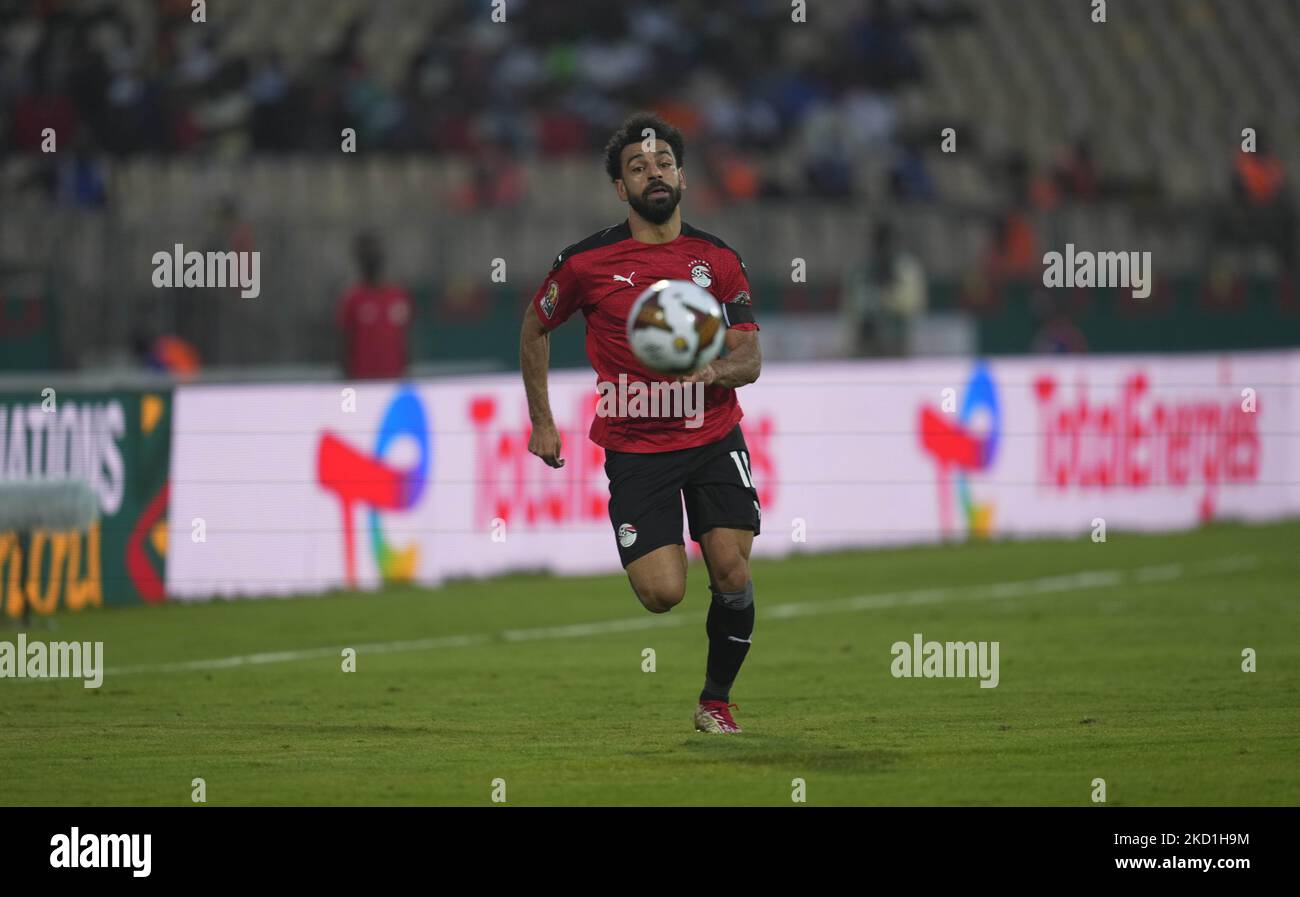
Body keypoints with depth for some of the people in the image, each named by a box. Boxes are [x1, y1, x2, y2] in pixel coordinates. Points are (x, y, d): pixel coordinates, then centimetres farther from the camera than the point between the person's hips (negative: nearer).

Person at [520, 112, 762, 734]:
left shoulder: (718, 260, 2)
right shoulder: (586, 262, -4)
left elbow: (750, 359, 0)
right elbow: (534, 329, 13)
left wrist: (710, 369, -23)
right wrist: (541, 422, 12)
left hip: (714, 438, 2)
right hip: (635, 446, -2)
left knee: (732, 573, -11)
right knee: (662, 593, -13)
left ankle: (716, 701, 11)